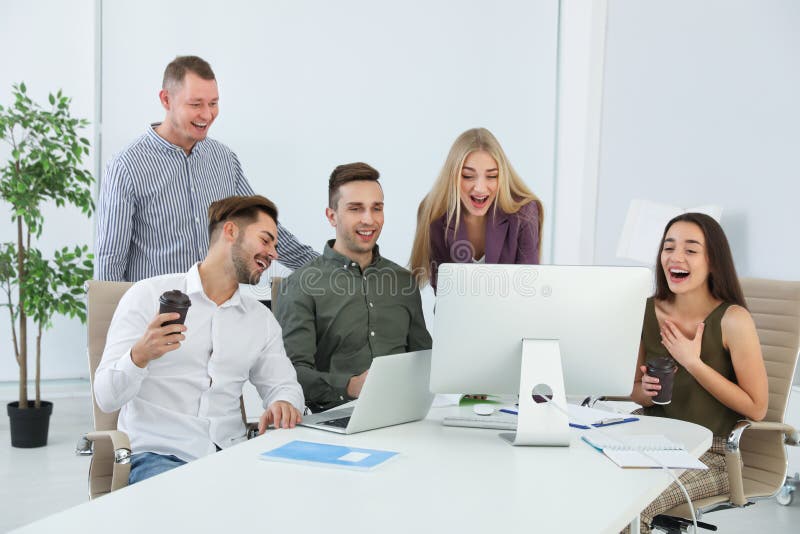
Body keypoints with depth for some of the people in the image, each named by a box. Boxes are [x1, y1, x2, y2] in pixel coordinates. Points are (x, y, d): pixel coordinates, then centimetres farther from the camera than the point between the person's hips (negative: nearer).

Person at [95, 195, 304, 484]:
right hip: (158, 456, -5)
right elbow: (107, 397, -6)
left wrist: (284, 403, -9)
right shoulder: (148, 295, -1)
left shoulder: (262, 319, 15)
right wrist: (139, 355, -28)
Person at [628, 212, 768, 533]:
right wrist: (645, 391, -11)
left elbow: (757, 408, -12)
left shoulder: (732, 320, -13)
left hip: (712, 455, -4)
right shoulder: (646, 312, 0)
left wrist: (693, 363, -16)